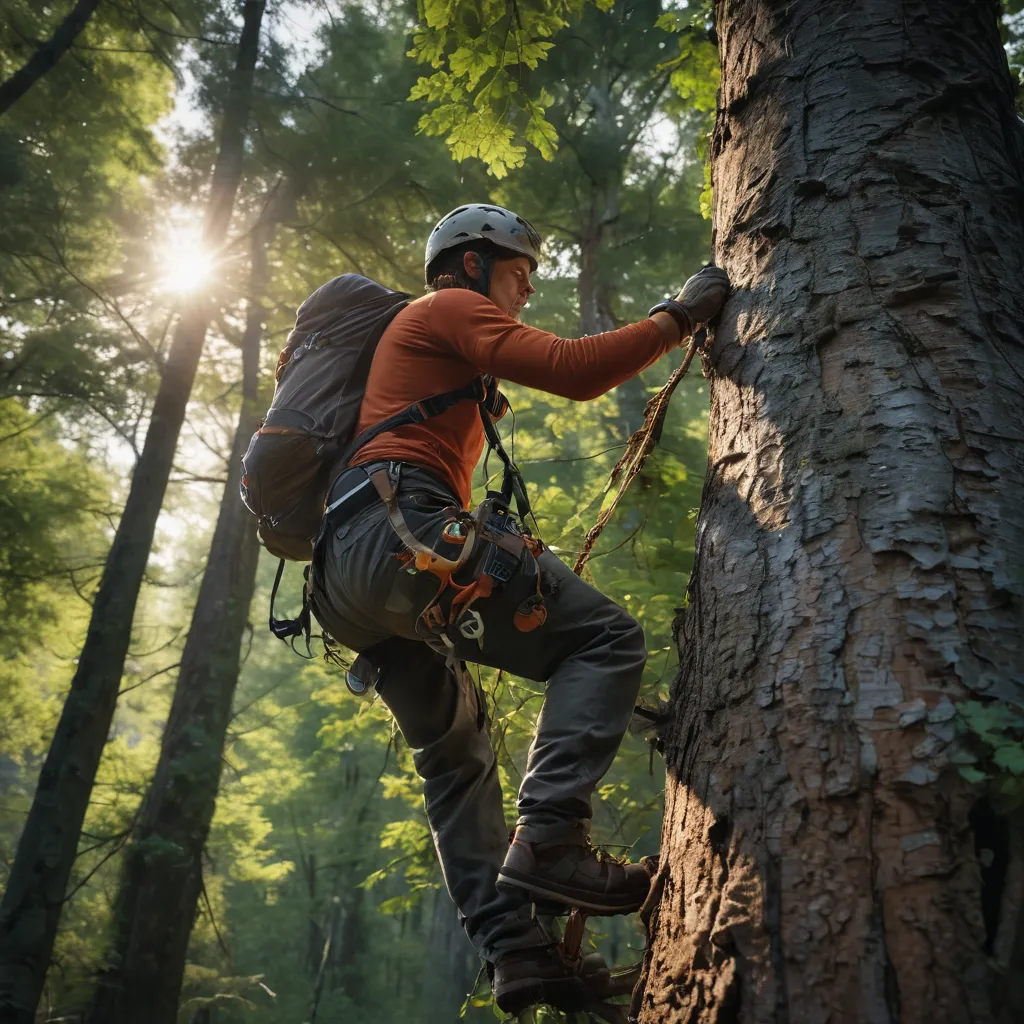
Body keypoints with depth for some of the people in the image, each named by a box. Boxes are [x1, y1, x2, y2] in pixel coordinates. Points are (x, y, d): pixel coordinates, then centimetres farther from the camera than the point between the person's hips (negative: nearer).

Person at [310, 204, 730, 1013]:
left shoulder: (413, 338, 36)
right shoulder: (452, 308, 7)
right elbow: (574, 370, -9)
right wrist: (680, 316, 1)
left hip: (343, 573, 10)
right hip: (396, 528, -10)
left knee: (455, 758, 13)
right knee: (606, 638, -9)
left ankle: (513, 949, 8)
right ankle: (549, 840, -21)